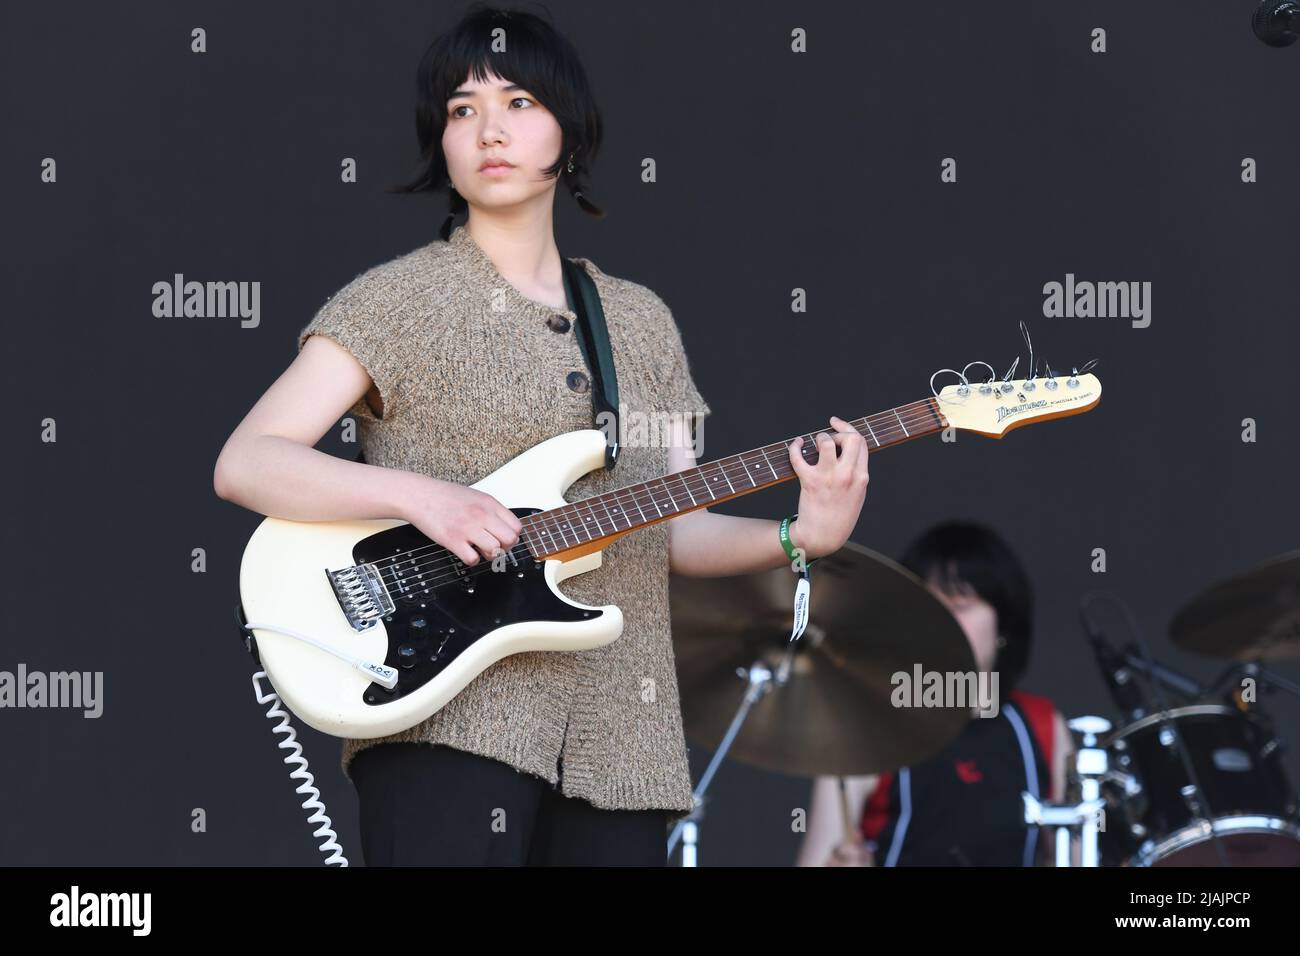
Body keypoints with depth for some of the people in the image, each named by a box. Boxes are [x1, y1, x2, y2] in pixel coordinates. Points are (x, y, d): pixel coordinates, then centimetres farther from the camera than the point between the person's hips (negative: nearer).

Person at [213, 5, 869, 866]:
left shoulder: (642, 324, 17)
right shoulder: (400, 301, 2)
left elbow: (674, 529, 14)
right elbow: (244, 464, -6)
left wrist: (799, 536, -5)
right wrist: (418, 495, -19)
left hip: (619, 735, 5)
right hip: (449, 715, -5)